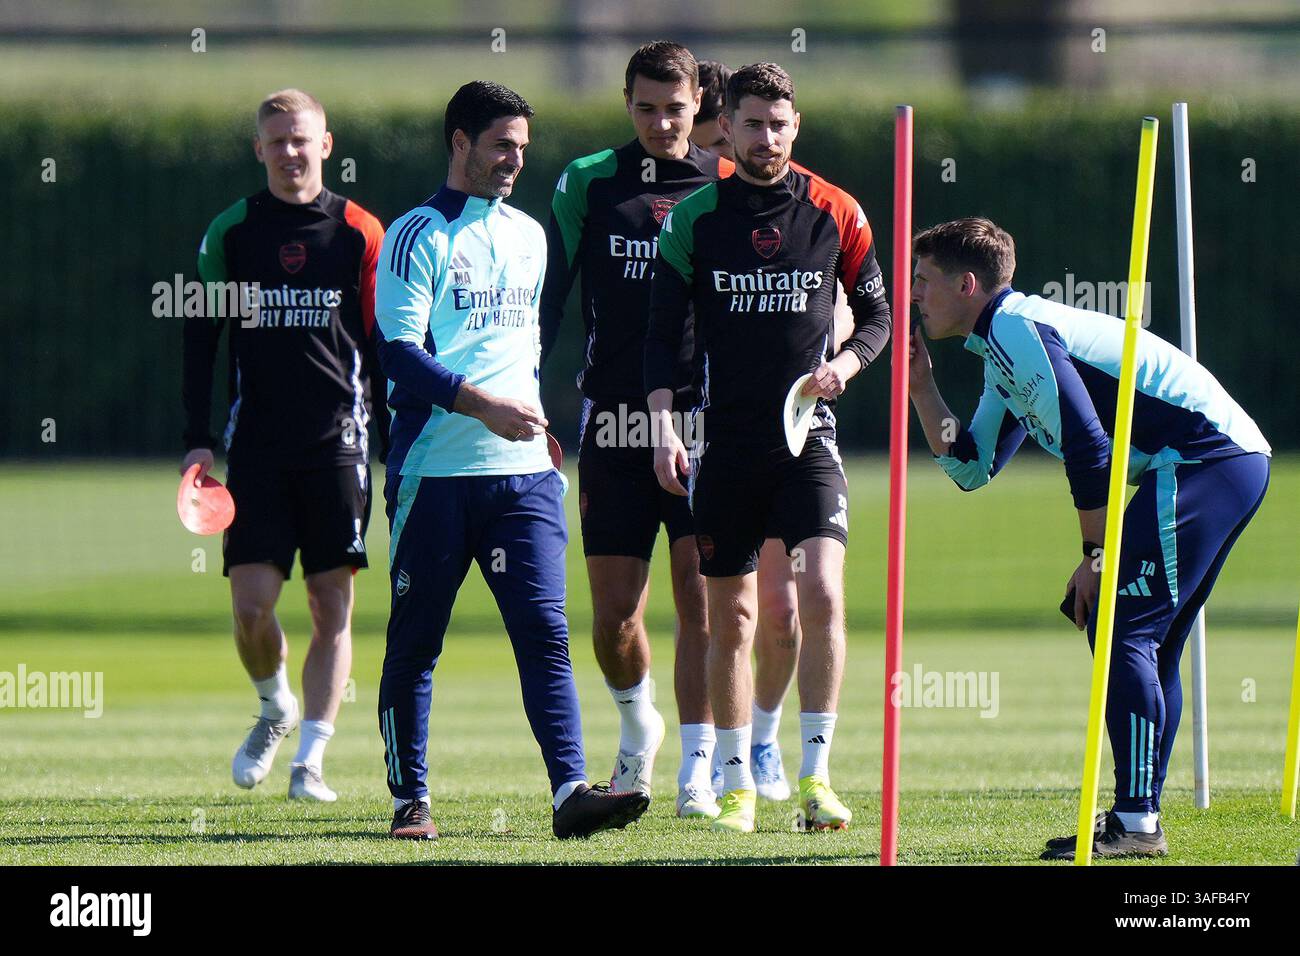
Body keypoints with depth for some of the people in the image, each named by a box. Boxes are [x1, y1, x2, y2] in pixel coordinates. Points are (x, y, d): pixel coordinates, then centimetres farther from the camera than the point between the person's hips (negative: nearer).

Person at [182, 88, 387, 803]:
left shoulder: (360, 233, 4)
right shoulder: (230, 232, 6)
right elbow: (199, 340, 9)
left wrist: (397, 442, 4)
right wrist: (197, 442, 2)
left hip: (338, 442, 0)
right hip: (256, 443, 1)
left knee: (332, 603, -3)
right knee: (252, 601, -7)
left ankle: (311, 759, 2)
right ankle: (276, 708, 22)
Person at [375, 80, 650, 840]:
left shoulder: (529, 235, 17)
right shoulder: (419, 235, -3)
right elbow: (399, 352, -11)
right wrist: (482, 403, -19)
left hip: (523, 471, 5)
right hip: (436, 471, -5)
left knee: (545, 633, -7)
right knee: (416, 640, 2)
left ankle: (570, 790, -15)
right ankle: (411, 799, 10)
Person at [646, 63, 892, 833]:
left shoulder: (836, 213, 2)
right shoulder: (694, 217, 3)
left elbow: (878, 312, 12)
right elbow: (664, 330, 4)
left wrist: (847, 362, -8)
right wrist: (663, 425, -6)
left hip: (808, 433, -1)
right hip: (726, 438, 1)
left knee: (822, 592, -18)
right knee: (731, 618, 4)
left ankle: (816, 776, -11)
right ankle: (738, 786, 15)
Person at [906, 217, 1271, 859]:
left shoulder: (1016, 330, -10)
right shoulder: (1006, 346, 22)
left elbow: (1088, 445, -17)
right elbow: (970, 466, 27)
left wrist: (1094, 555, -12)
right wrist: (921, 387, 18)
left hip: (1204, 455, -11)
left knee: (1122, 630, -12)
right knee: (1148, 644, 14)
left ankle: (1135, 821, -14)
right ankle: (1139, 817, 16)